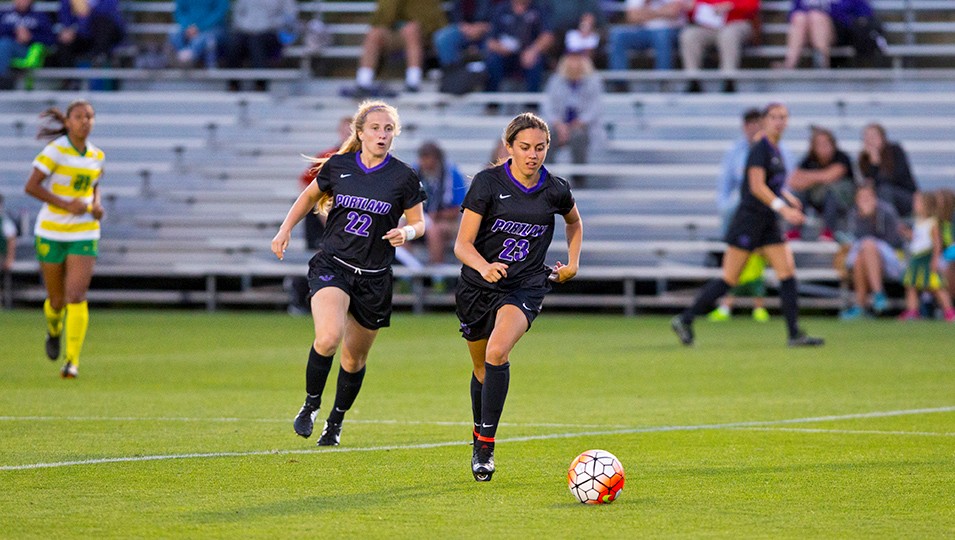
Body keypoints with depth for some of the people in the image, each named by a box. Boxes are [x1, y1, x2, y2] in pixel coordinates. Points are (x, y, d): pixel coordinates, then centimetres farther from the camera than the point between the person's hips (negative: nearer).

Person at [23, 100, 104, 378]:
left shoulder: (97, 156, 4)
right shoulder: (55, 150, -10)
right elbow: (31, 186, -13)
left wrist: (97, 205, 1)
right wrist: (66, 204, -21)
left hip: (84, 233, 2)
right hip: (51, 232, -2)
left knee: (76, 296, -15)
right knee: (57, 300, 8)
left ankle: (73, 361, -12)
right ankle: (54, 331, 44)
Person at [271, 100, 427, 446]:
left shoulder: (403, 177, -4)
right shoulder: (337, 167, -1)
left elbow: (419, 223, 6)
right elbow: (310, 196, 18)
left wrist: (407, 232, -16)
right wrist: (285, 230, 7)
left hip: (374, 278, 1)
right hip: (331, 266, -1)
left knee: (355, 359, 11)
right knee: (328, 337, -26)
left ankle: (336, 422, 36)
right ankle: (311, 405, -3)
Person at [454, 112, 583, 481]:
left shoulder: (556, 190, -4)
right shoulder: (488, 183, -11)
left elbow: (574, 221, 22)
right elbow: (462, 244, -14)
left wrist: (572, 264, 13)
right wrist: (485, 267, -33)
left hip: (527, 287, -1)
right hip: (478, 285, 1)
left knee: (497, 352, -27)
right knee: (482, 369, 15)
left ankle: (487, 447, -23)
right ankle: (478, 441, 41)